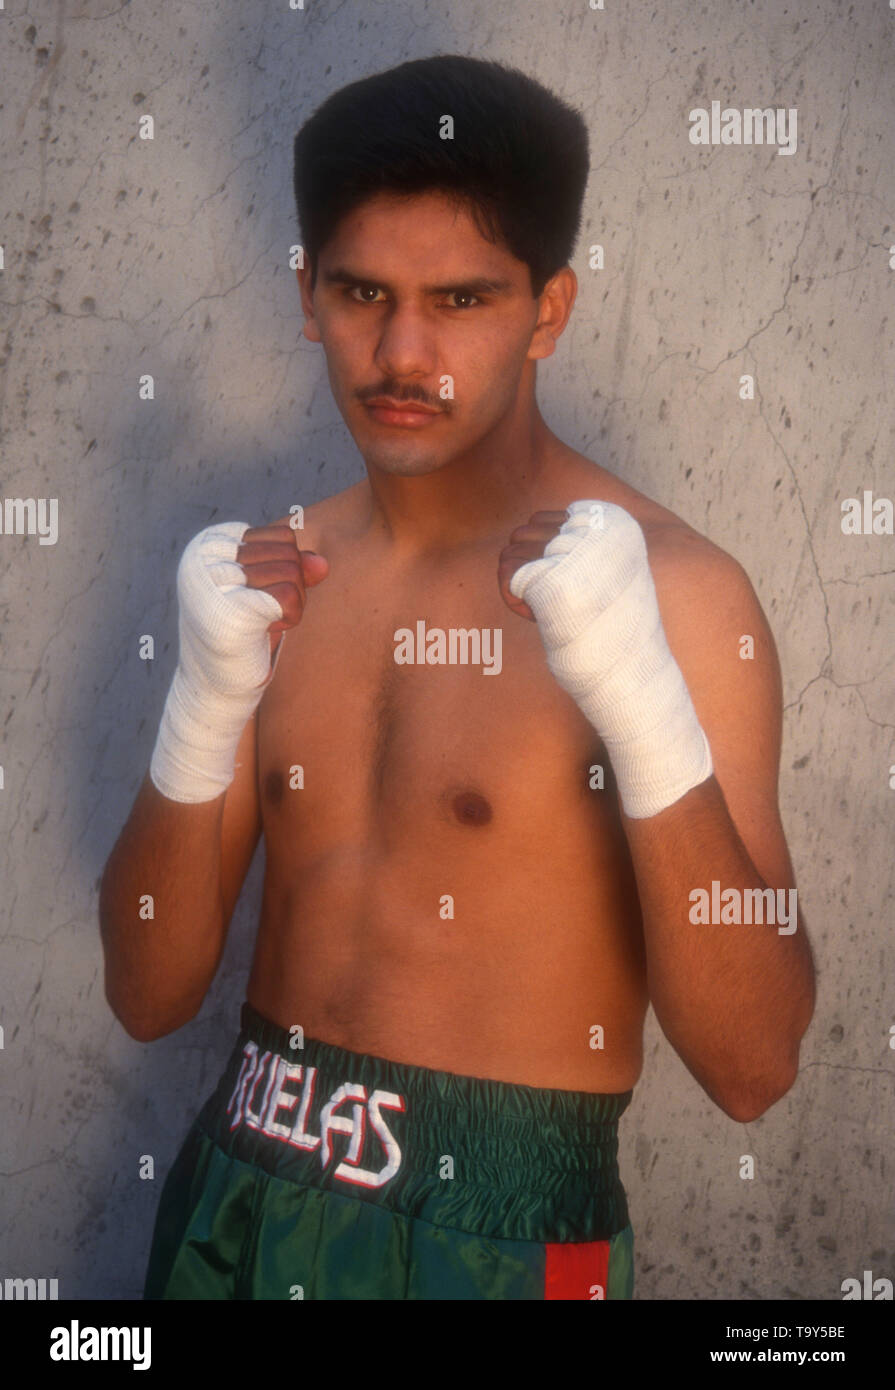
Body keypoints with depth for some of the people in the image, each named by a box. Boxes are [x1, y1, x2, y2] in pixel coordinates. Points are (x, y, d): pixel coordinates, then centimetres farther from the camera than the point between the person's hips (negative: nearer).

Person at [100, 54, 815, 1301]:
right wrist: (207, 704, -16)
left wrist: (640, 704, -30)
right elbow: (150, 997, -1)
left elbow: (754, 1068, -18)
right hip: (242, 1198, 5)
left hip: (499, 1235, -4)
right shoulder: (282, 572, 1)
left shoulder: (672, 588, -15)